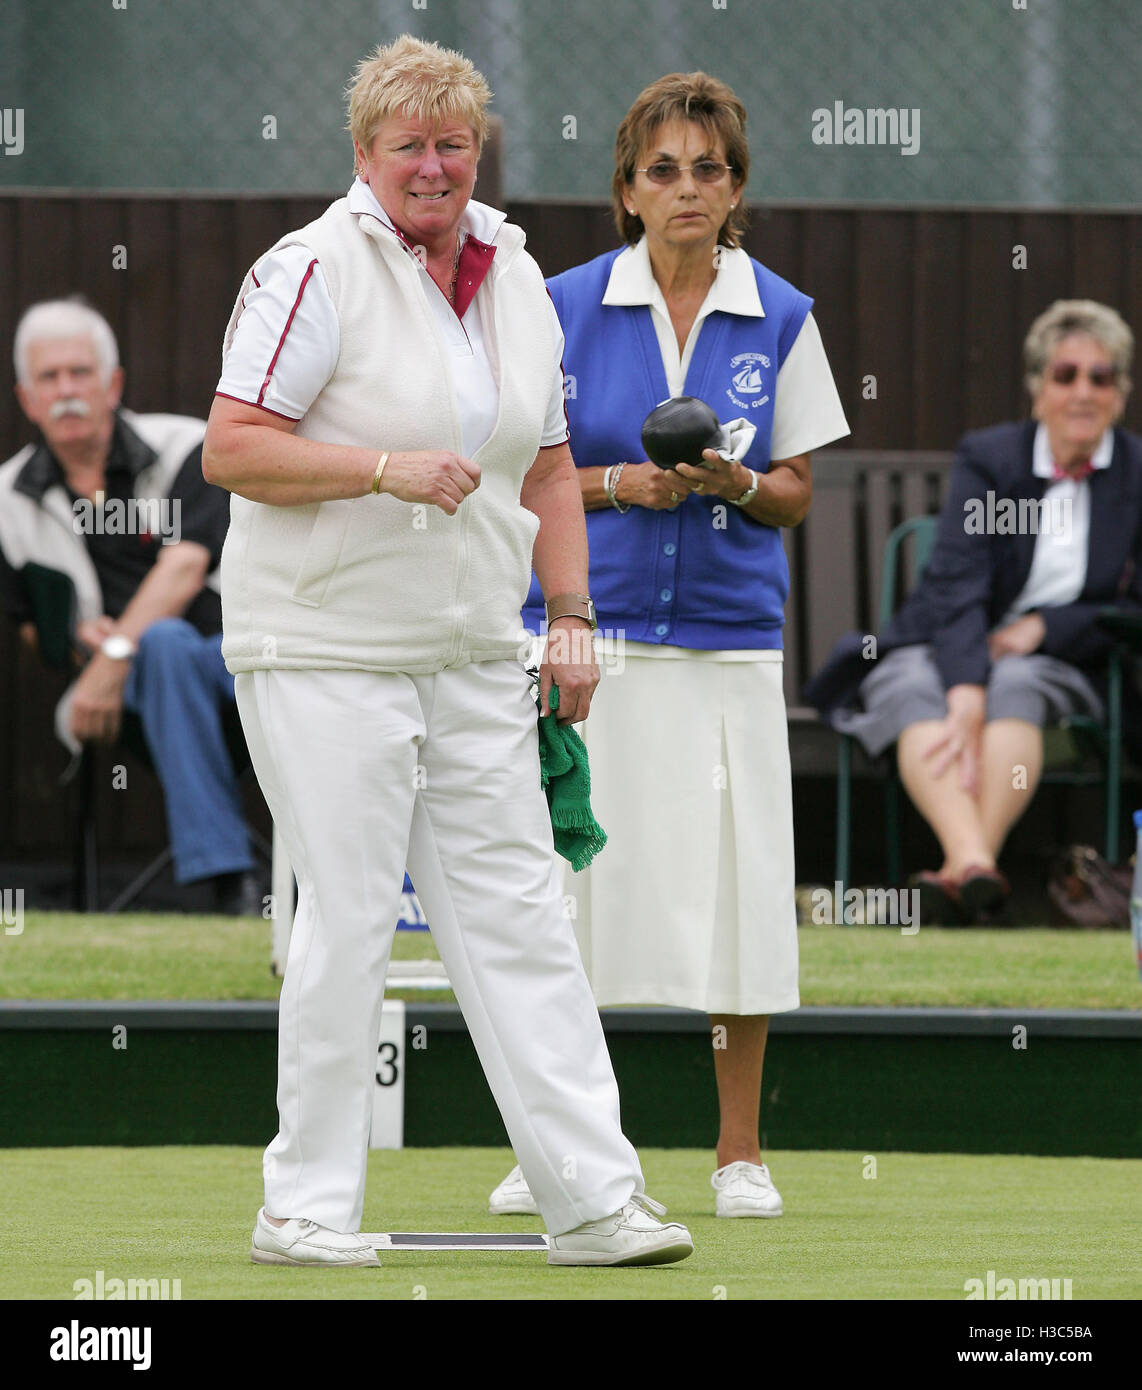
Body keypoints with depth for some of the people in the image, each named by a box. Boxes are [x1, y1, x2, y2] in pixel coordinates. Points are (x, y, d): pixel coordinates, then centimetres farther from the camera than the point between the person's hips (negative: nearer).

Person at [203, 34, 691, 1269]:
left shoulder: (519, 282, 12)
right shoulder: (315, 272, -9)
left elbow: (546, 470, 20)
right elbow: (230, 450, -14)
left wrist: (571, 618, 11)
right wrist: (386, 470, -22)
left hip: (474, 658, 6)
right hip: (325, 649, -6)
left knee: (517, 915, 4)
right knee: (347, 921, -6)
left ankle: (593, 1198, 3)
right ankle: (305, 1206, 4)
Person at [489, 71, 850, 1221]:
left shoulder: (781, 319, 5)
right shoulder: (566, 307, 2)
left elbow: (795, 494, 8)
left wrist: (732, 483, -12)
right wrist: (616, 485, -12)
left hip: (726, 638, 1)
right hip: (582, 628, -1)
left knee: (732, 887, -2)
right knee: (564, 869, -3)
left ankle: (740, 1153, 9)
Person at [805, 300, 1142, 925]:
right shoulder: (988, 456, -3)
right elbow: (956, 585, -17)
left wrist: (1042, 628, -13)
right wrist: (967, 698, -34)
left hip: (1054, 664, 0)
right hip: (941, 652, 0)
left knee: (1015, 685, -35)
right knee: (912, 689, -35)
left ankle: (961, 871, -53)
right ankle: (974, 864, -59)